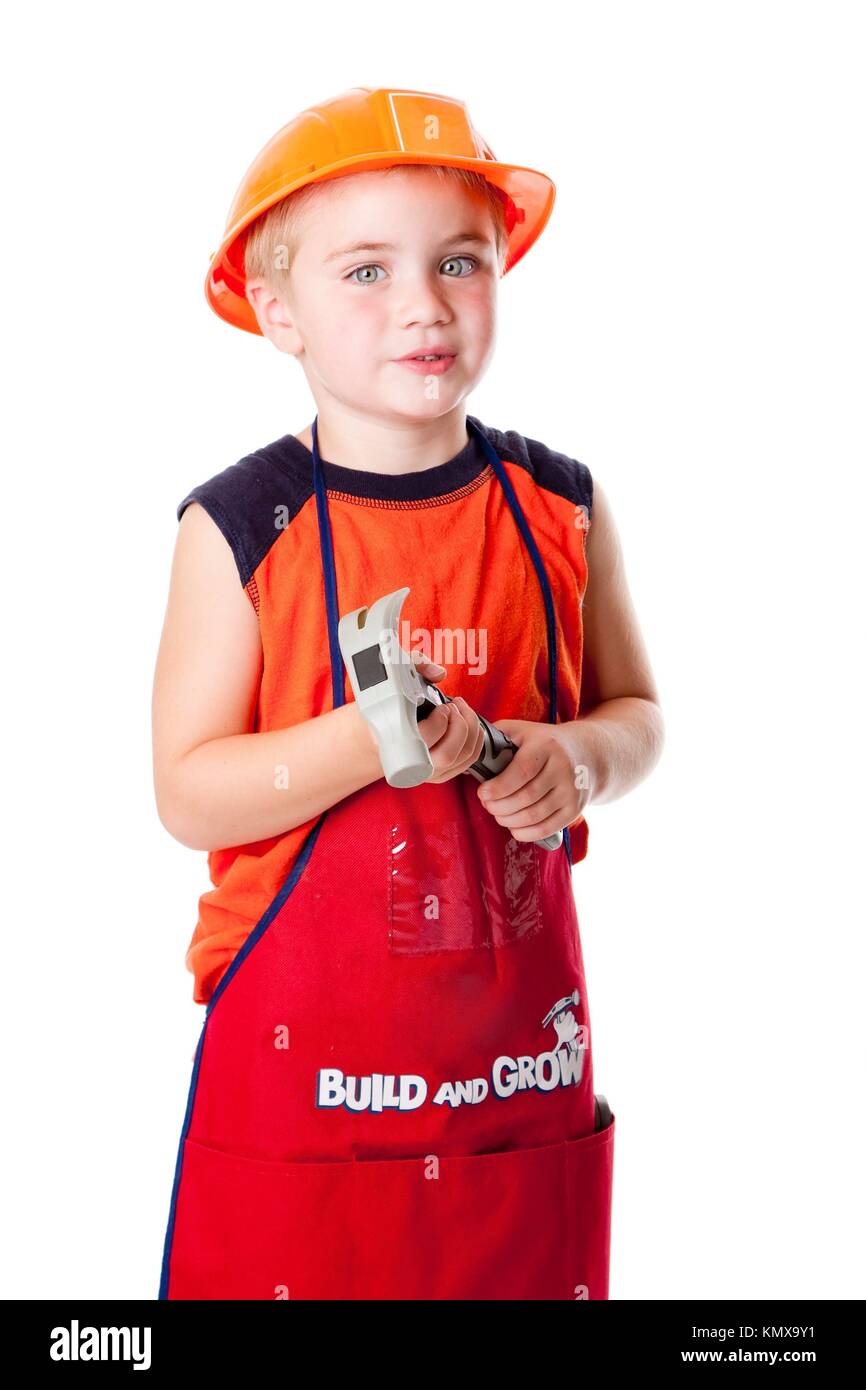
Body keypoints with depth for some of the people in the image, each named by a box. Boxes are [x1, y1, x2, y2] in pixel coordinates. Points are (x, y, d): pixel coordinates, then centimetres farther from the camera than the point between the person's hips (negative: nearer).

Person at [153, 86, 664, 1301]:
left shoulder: (560, 507, 1)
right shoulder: (243, 525, -9)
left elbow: (636, 711, 11)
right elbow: (186, 793, -10)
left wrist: (578, 760, -12)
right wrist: (365, 741, -26)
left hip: (521, 1039, 3)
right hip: (305, 1047, -3)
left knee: (529, 1266, 13)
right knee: (291, 1260, 6)